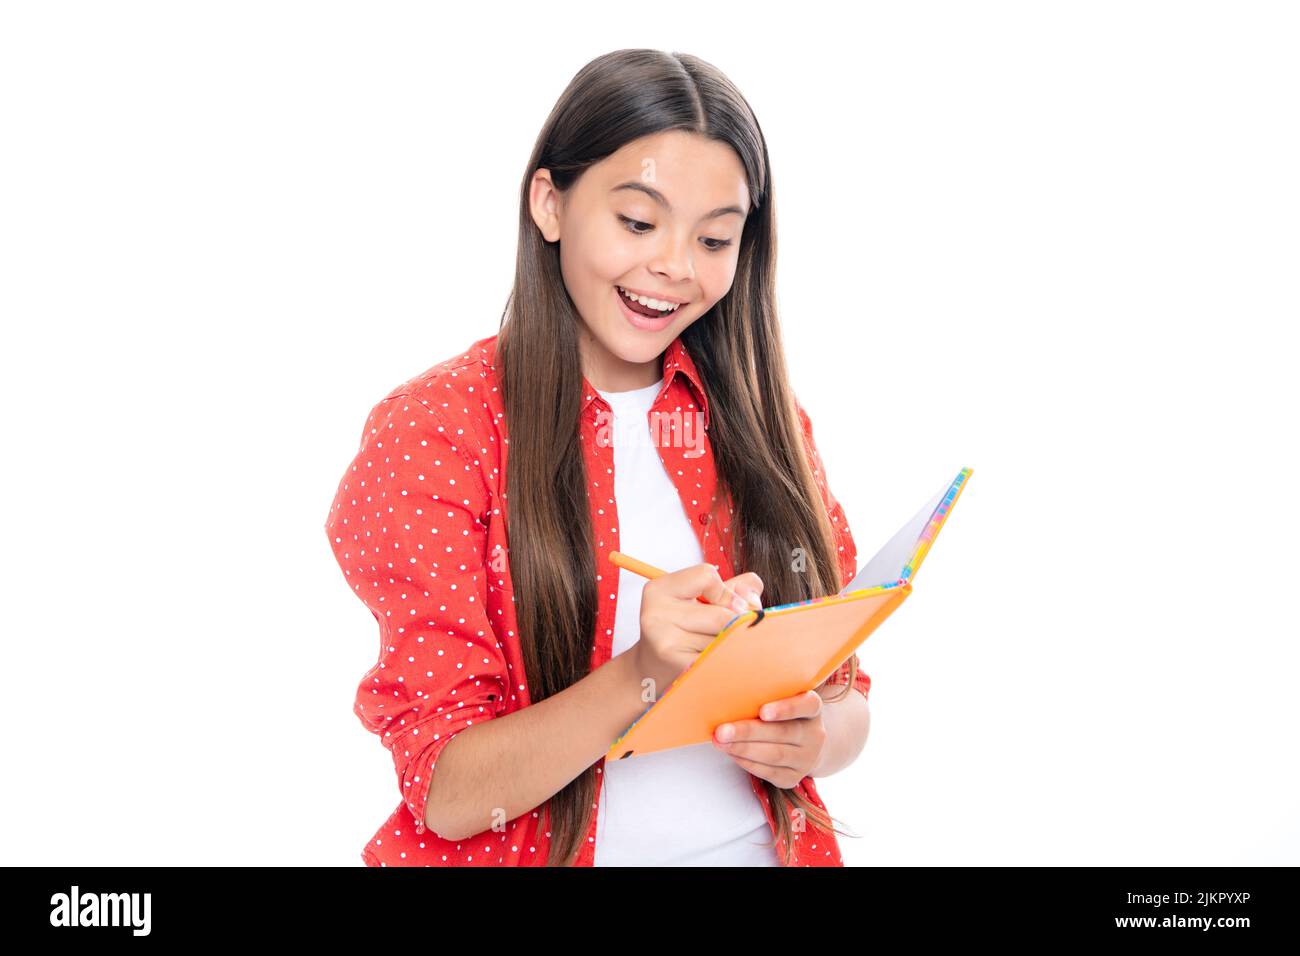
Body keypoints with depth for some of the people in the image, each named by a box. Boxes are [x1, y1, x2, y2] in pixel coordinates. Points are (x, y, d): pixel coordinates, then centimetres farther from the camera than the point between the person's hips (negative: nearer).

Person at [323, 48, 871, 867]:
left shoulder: (766, 421, 4)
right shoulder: (432, 432, -6)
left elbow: (846, 699, 8)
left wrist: (812, 737, -14)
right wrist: (643, 674, -25)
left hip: (761, 846, 4)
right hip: (543, 851, -3)